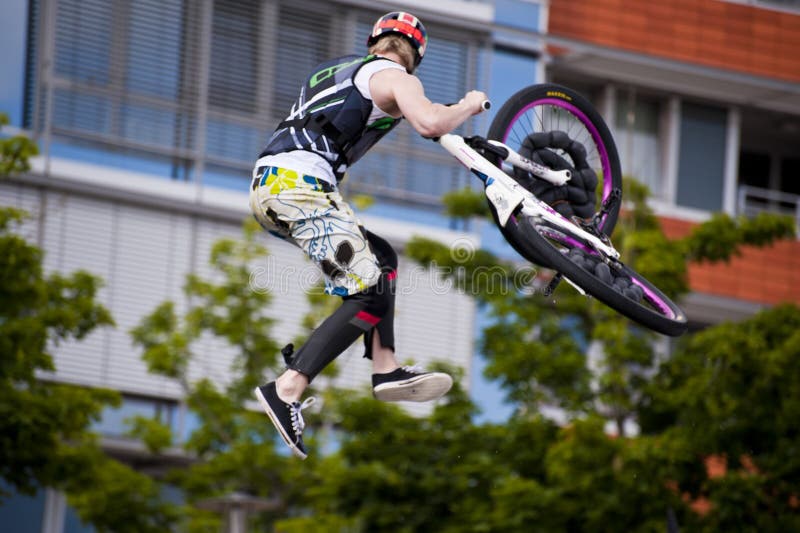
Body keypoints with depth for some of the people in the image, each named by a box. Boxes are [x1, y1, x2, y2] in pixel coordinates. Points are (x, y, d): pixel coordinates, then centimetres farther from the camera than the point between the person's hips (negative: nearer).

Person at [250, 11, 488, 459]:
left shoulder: (334, 69, 29)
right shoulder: (396, 77, 5)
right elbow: (431, 123, -15)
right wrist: (468, 107, 6)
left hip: (266, 186, 9)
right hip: (301, 185, -9)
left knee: (382, 259, 18)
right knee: (371, 295, -11)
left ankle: (387, 369, 5)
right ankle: (287, 391, -22)